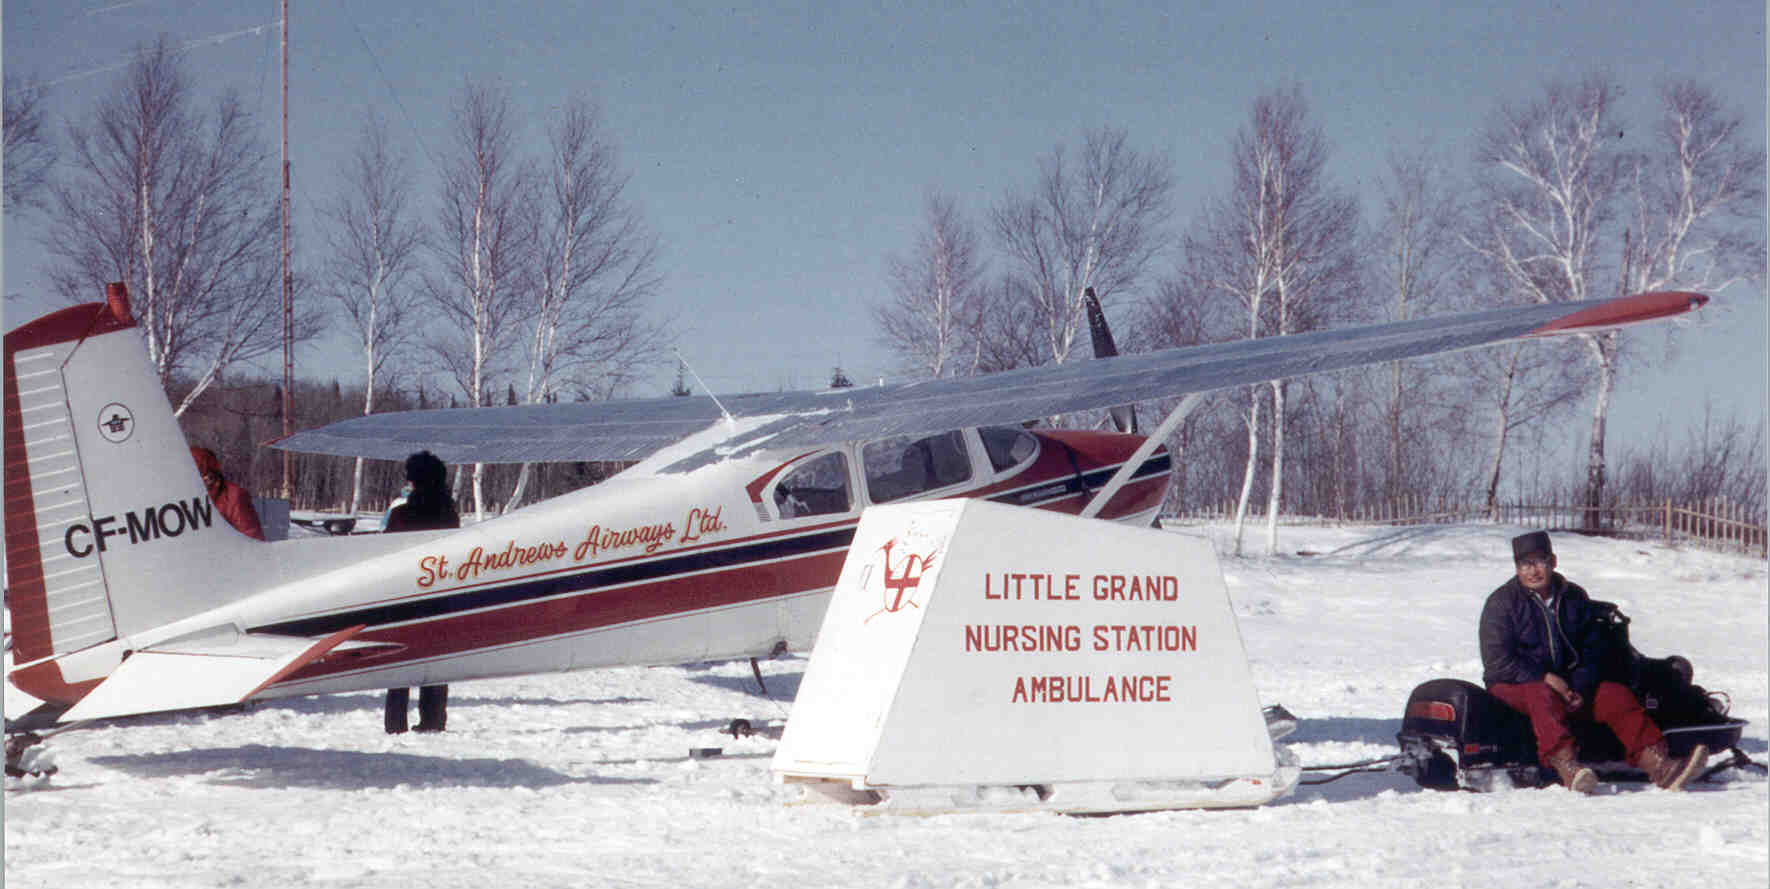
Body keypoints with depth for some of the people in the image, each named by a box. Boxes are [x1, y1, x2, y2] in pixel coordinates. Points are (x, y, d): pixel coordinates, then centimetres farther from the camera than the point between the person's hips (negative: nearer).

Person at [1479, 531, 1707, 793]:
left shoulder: (1574, 598, 9)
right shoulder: (1501, 602, -4)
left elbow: (1592, 649, 9)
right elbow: (1497, 660, -12)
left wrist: (1580, 687, -9)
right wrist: (1545, 678, -19)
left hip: (1566, 683, 4)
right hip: (1515, 684, -4)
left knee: (1615, 694, -16)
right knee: (1543, 697, -37)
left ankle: (1658, 765, -30)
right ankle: (1565, 764, -60)